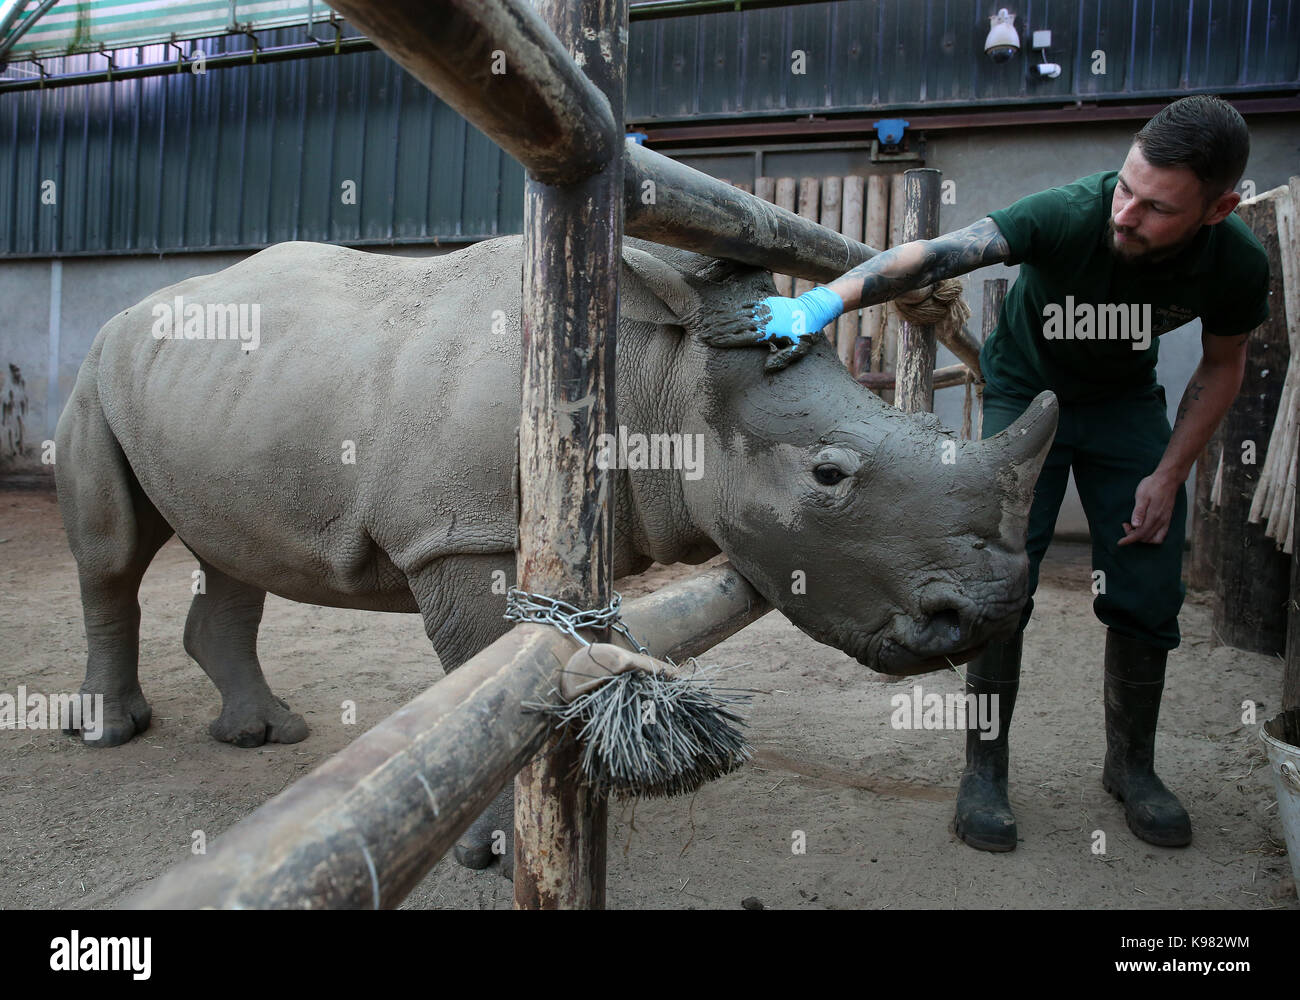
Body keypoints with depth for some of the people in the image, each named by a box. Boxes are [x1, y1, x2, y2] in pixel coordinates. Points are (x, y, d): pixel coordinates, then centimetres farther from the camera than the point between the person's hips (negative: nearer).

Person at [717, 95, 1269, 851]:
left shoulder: (1237, 263, -21)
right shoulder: (1070, 215, -33)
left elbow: (1224, 365, -3)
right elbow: (932, 257, -44)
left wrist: (1169, 474, -9)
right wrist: (822, 302, -59)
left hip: (1127, 405, 3)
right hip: (1026, 392, -3)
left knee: (1150, 592, -3)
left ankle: (1132, 763, 20)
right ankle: (985, 769, 3)